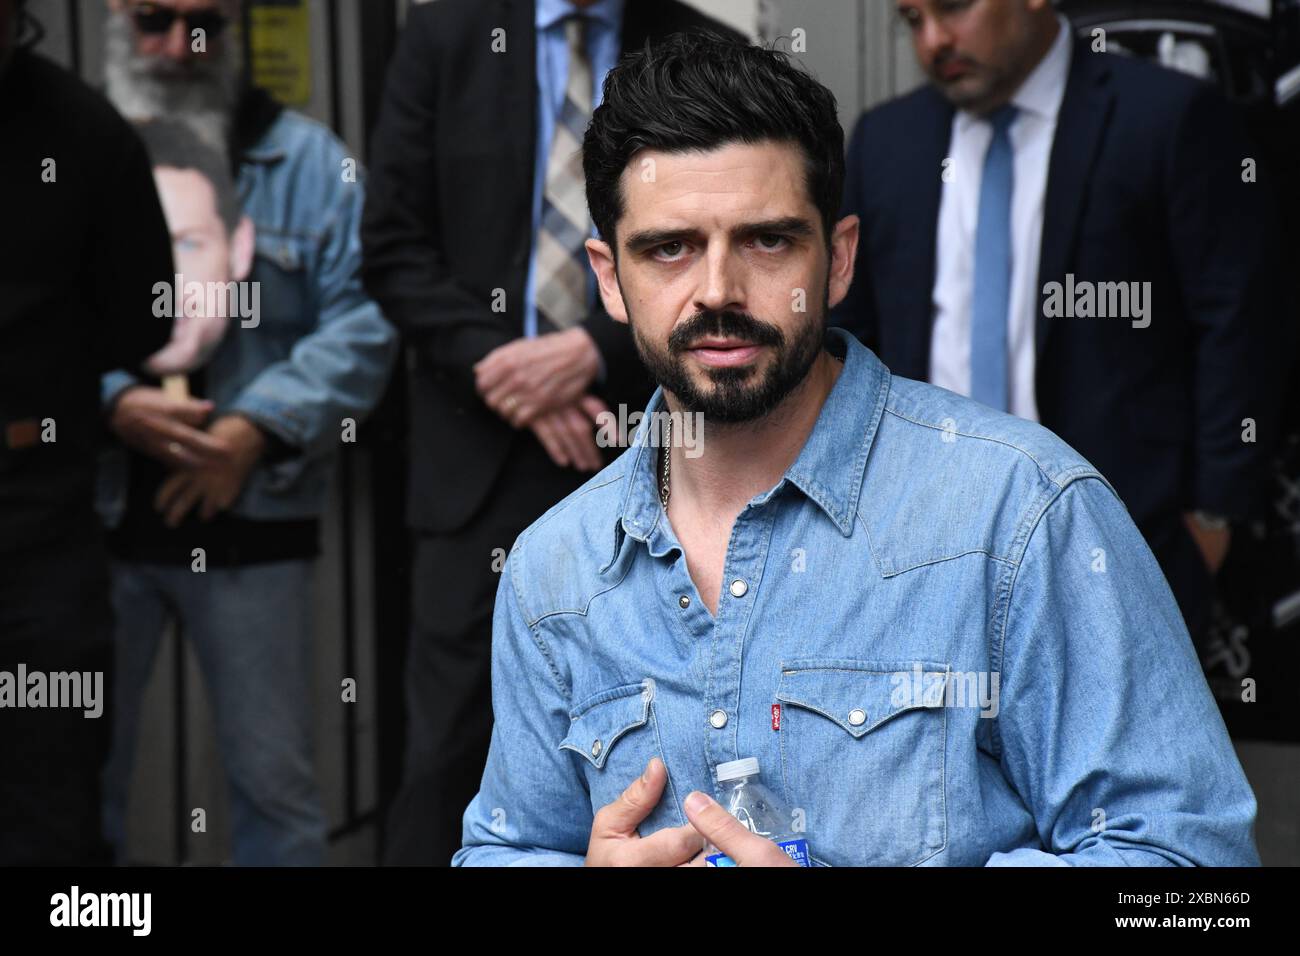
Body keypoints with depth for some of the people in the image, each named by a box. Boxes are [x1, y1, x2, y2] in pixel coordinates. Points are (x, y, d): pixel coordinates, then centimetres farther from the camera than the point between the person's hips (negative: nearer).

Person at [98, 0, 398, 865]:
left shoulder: (307, 162, 4)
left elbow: (363, 321, -4)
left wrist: (255, 430, -14)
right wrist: (114, 404, -15)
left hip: (251, 521, -1)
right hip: (91, 512, 1)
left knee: (276, 776, 3)